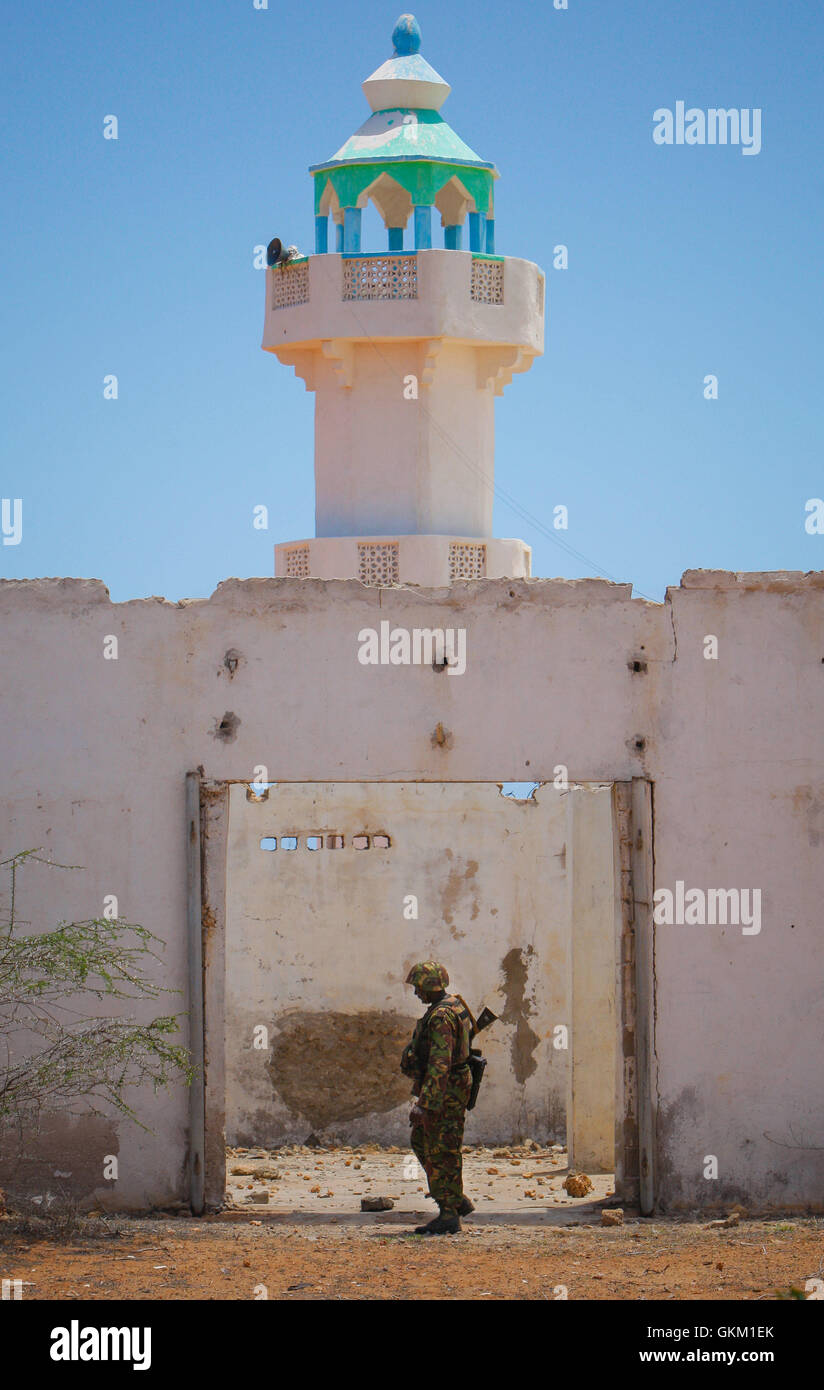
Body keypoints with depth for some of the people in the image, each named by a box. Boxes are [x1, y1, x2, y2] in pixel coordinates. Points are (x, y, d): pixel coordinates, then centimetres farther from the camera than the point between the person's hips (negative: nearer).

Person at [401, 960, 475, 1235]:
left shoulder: (442, 1017, -20)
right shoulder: (453, 1007, 14)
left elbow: (439, 1065, -26)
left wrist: (425, 1104, -27)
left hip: (444, 1093, -11)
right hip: (449, 1093, 11)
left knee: (442, 1153, -5)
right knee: (421, 1142, 17)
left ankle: (449, 1215, 0)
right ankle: (457, 1201, 20)